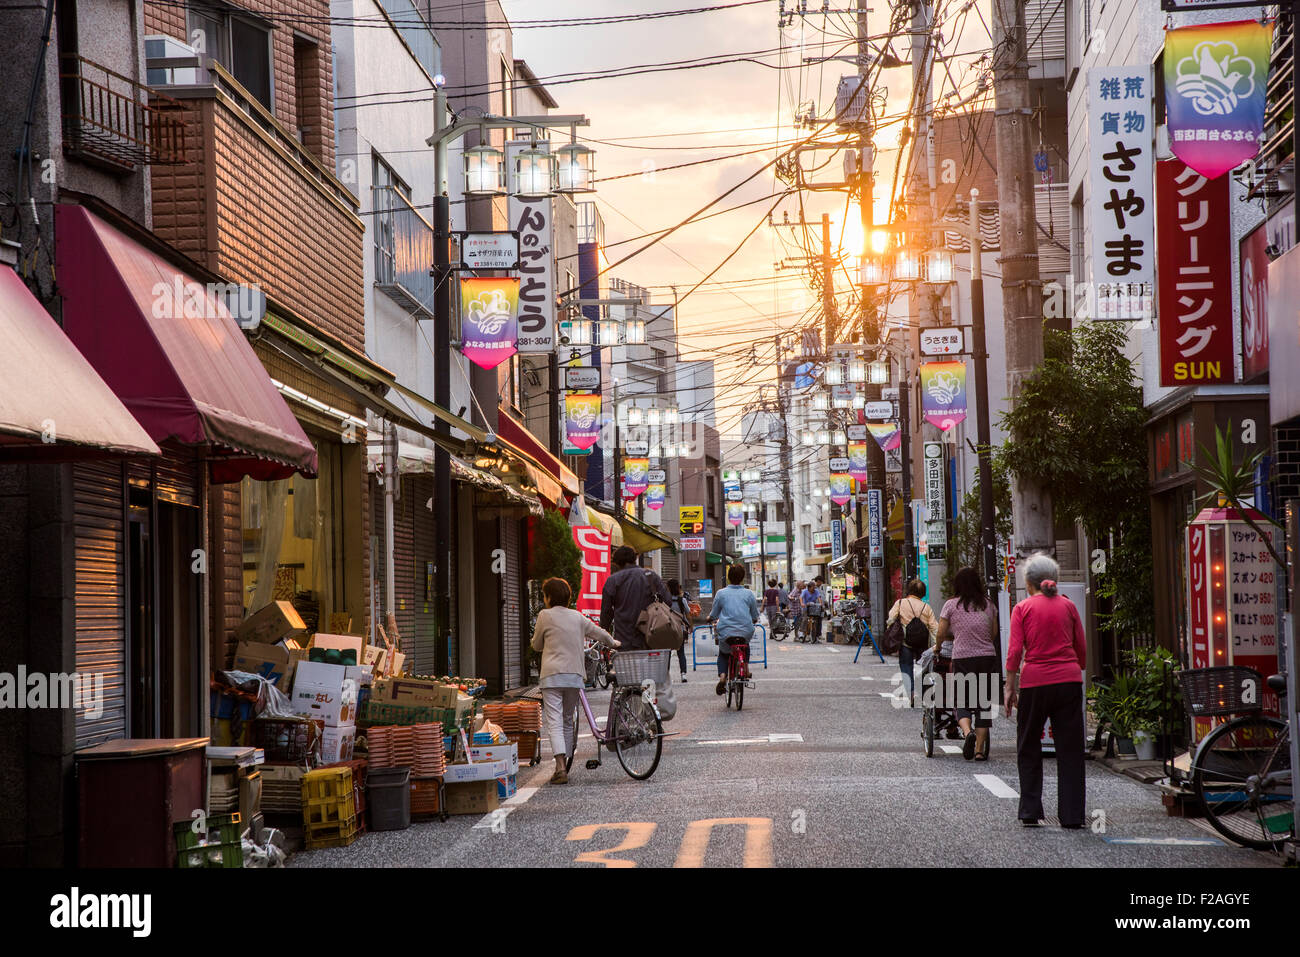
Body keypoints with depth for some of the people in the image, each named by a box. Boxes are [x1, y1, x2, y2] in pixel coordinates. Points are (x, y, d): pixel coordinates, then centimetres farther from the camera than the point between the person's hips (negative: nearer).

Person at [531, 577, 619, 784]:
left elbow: (537, 645, 9)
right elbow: (599, 633, 22)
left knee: (554, 722, -8)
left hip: (552, 674, -4)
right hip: (575, 674, 4)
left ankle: (560, 768, -21)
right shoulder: (578, 616, 10)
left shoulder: (545, 615, -2)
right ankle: (565, 762, 19)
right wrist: (613, 643, 43)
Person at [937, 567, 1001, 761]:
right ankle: (980, 749, 7)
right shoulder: (988, 604, 8)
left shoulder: (951, 605, 0)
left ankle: (967, 732, -21)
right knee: (984, 704, 8)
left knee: (961, 702, 8)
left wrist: (937, 647, 22)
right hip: (987, 657, 2)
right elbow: (994, 632, 13)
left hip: (962, 658, -2)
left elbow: (941, 634, 2)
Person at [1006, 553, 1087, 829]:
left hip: (1035, 682, -2)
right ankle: (1072, 816, 4)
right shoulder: (1068, 606, 7)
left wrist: (1010, 688, 0)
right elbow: (1082, 649, 10)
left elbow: (1014, 651, -5)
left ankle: (1031, 813, 10)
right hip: (1069, 680, 2)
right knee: (1070, 749, 6)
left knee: (1029, 749, 11)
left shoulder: (1023, 608, 0)